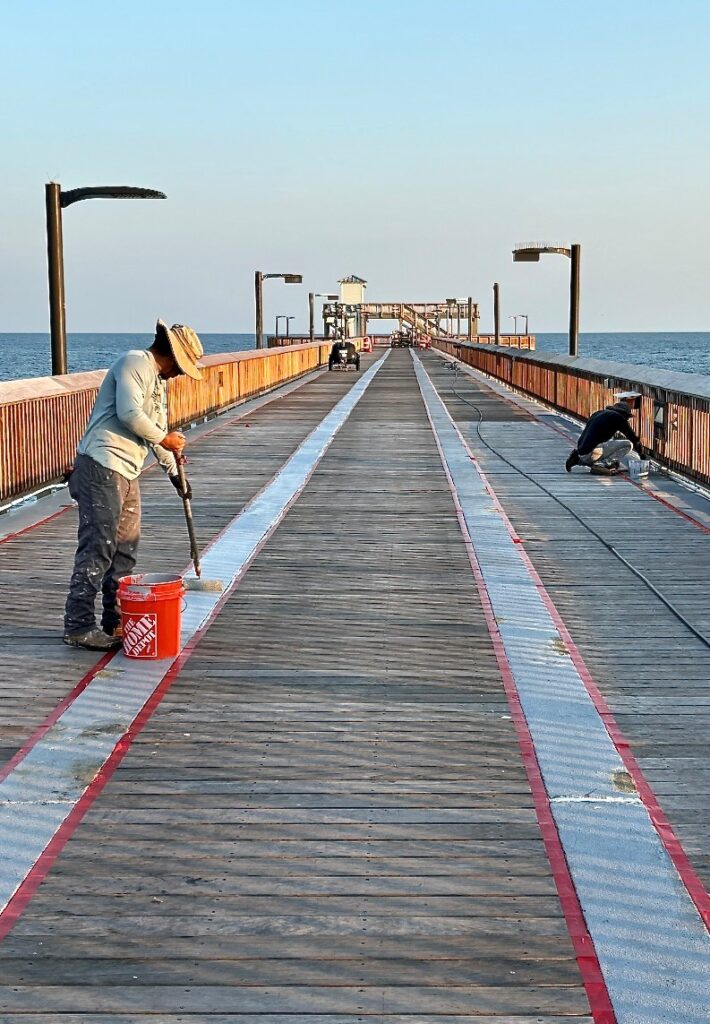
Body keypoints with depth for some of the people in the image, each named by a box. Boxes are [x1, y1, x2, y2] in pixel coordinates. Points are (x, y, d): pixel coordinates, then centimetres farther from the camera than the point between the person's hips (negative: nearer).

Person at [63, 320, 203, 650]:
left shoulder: (159, 381, 23)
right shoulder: (135, 363, -9)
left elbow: (157, 431, 29)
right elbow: (128, 413, -22)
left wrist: (174, 473, 28)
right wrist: (164, 439, -10)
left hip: (128, 472, 10)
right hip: (101, 466, -10)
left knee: (125, 549, 12)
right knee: (98, 547, -10)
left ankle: (116, 622, 21)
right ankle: (79, 626, -6)